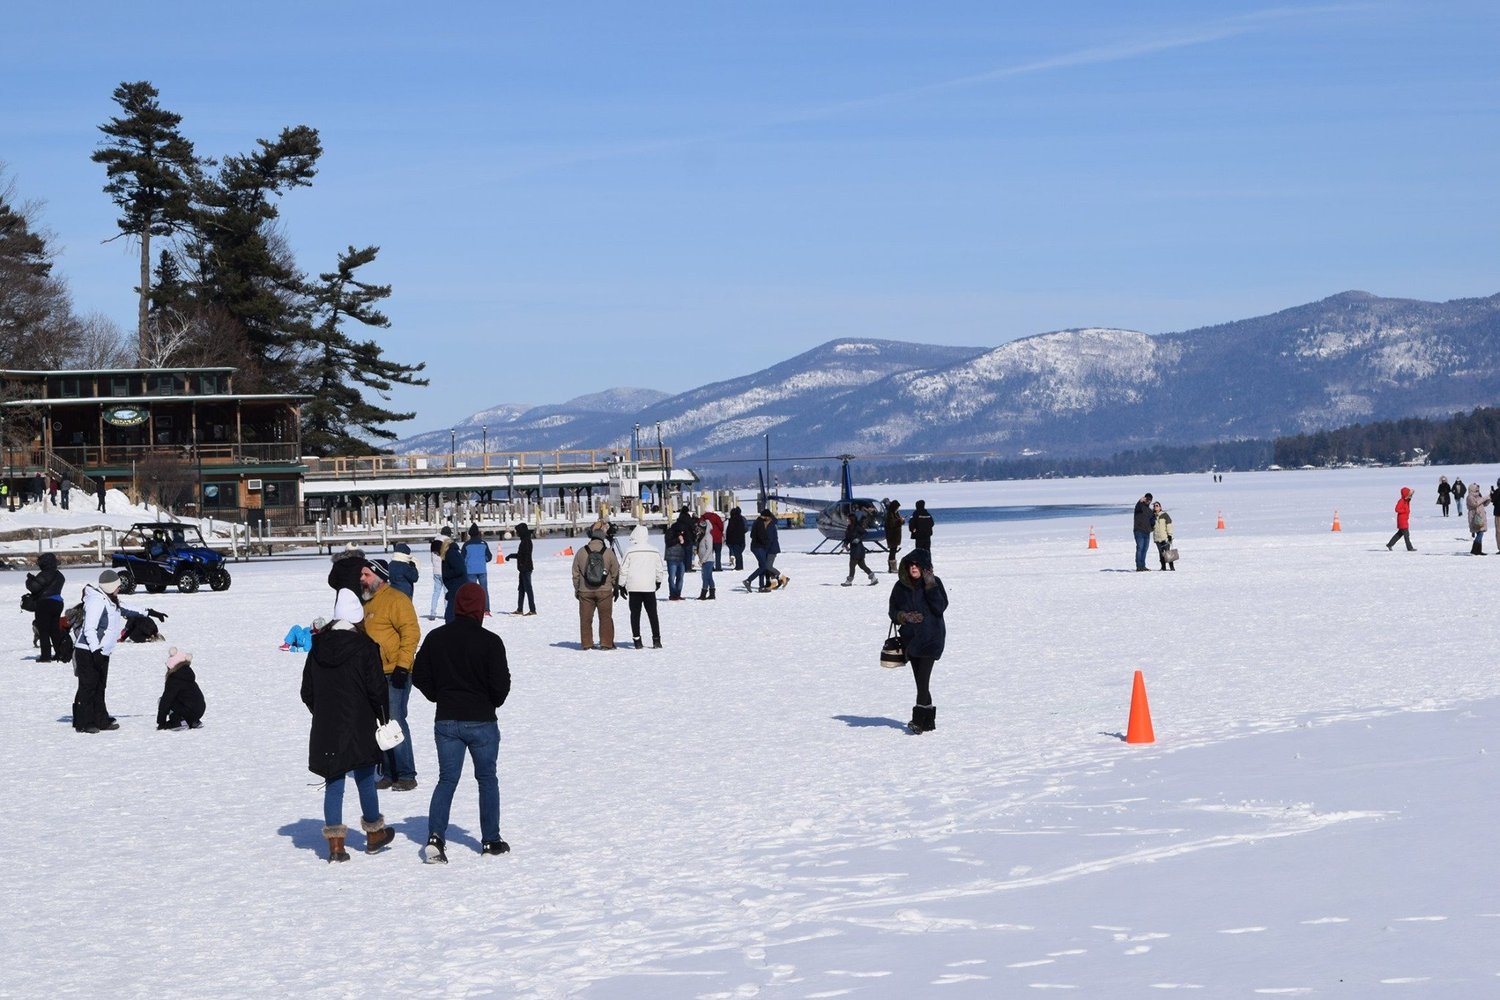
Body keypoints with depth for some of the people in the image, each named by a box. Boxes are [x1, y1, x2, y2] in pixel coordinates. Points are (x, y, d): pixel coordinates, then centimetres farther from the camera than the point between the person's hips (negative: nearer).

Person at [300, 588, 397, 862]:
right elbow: (376, 688, -10)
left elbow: (307, 692, 10)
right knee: (365, 782, 11)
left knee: (333, 785, 6)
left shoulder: (318, 647, 4)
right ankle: (374, 835, 25)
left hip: (325, 729, 3)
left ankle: (335, 844, 2)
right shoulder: (364, 646, -11)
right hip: (359, 728, -3)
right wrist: (384, 717, 3)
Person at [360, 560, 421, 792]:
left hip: (394, 674, -9)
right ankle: (388, 774, 16)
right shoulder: (366, 602, 16)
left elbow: (411, 632, -17)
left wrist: (402, 666, -21)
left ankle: (406, 775, -4)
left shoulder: (396, 600, -10)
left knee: (395, 721, -9)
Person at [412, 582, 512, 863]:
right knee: (487, 778, 13)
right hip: (482, 721, -2)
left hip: (446, 721, 3)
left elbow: (419, 676, 4)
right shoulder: (490, 641, -13)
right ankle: (490, 840, 16)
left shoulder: (436, 638, -2)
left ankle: (435, 835, -10)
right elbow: (500, 684, -12)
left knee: (447, 779, 8)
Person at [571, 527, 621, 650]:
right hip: (605, 591, -1)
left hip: (585, 592, 1)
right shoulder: (608, 553, -4)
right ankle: (606, 643, 6)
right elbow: (615, 572, 3)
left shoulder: (581, 552, -1)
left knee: (586, 618, 9)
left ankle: (587, 643, 10)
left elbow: (575, 574, 5)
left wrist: (576, 589, 16)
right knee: (606, 617, 8)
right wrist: (616, 588, 16)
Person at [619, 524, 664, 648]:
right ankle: (656, 639, 4)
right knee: (652, 613, 7)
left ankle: (637, 640, 1)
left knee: (635, 614, 5)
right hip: (649, 587, 2)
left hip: (633, 587, -2)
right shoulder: (654, 551, 1)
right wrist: (658, 581, 28)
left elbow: (623, 570, -3)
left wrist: (622, 585, 8)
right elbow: (660, 568, 10)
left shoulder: (629, 551, -7)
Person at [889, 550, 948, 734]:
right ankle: (928, 719, 17)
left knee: (923, 679, -14)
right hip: (911, 638, 5)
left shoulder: (934, 583, -4)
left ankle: (919, 720, -16)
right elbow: (892, 611, 10)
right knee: (920, 681, 9)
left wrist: (930, 586, -19)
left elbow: (940, 608, -14)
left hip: (931, 638, -5)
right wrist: (903, 616, -10)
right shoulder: (901, 586, 6)